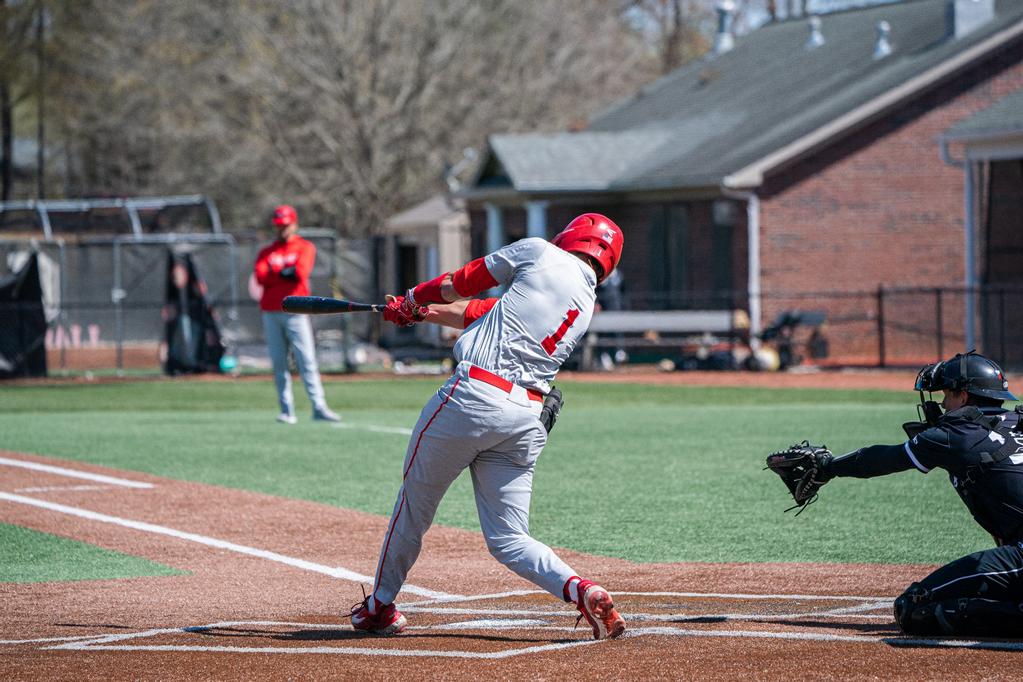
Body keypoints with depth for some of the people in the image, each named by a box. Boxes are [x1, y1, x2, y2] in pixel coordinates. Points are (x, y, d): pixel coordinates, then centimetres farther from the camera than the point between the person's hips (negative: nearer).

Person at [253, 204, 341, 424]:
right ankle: (286, 410, 2)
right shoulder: (266, 252, 17)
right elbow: (261, 277, -1)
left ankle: (318, 407, -14)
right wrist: (286, 273, -8)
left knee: (307, 360, -10)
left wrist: (275, 274, 0)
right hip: (271, 313, 3)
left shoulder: (305, 247, 8)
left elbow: (301, 272, -10)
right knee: (279, 363, 0)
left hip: (295, 311, -3)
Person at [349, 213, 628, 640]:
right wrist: (428, 314, 35)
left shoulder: (539, 252, 3)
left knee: (416, 500, 14)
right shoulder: (586, 308, 20)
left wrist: (412, 301, 31)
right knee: (509, 540, 8)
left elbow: (467, 281, 13)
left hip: (474, 396, -5)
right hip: (529, 418, 5)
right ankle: (579, 589, -16)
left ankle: (379, 605, 25)